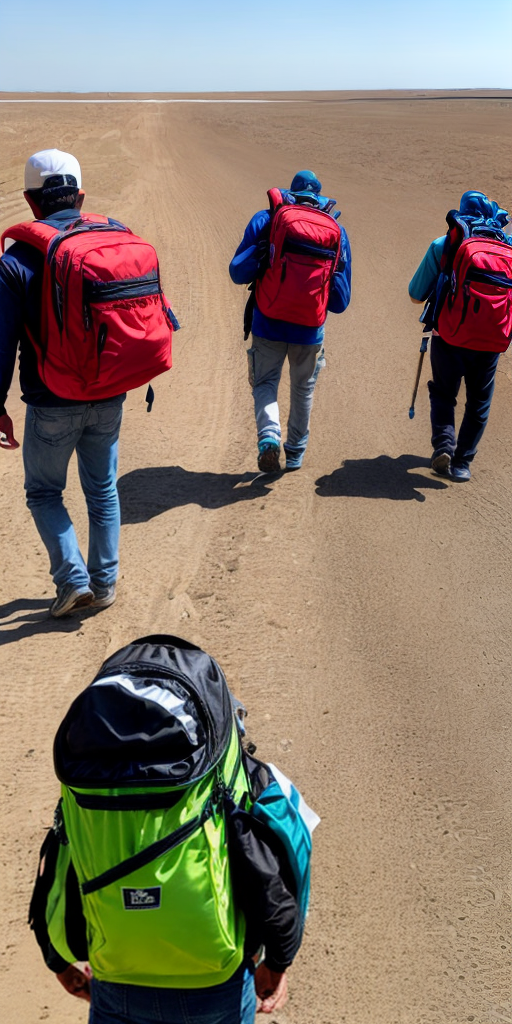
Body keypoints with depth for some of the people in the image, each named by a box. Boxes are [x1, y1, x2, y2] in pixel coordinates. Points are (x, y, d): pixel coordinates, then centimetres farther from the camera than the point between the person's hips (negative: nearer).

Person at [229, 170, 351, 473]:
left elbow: (237, 273, -2)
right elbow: (341, 302, 3)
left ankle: (269, 435, -16)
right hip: (310, 331, 2)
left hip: (268, 325, -1)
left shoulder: (265, 220, 0)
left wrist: (261, 250, -9)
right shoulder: (337, 231, 4)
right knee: (303, 390, 19)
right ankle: (296, 452, 33)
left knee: (265, 383, 11)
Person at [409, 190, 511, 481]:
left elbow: (416, 295, 1)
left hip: (449, 337, -1)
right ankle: (462, 462, 14)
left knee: (443, 394, 18)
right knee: (478, 403, 16)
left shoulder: (443, 246, -1)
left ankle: (443, 445, -2)